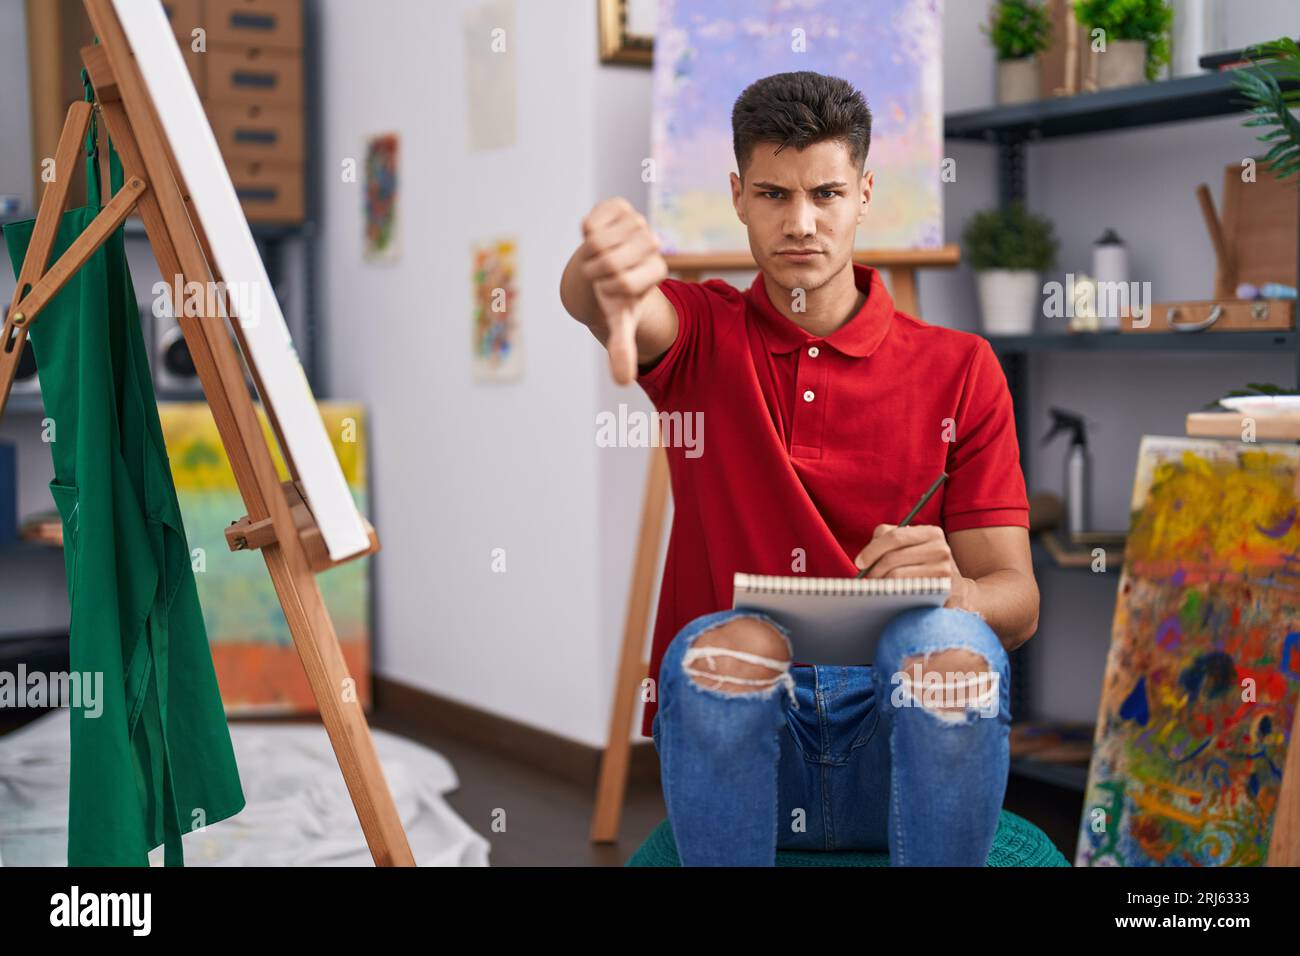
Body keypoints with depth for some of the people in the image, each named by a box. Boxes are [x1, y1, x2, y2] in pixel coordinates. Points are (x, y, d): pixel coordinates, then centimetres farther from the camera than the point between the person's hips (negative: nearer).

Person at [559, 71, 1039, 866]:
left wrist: (951, 589, -20)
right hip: (730, 733, 0)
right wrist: (605, 269, -40)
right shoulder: (703, 335, 11)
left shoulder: (960, 369, 10)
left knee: (945, 645, -32)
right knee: (728, 644, -33)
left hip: (905, 739, 0)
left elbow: (1018, 603, 5)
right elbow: (591, 297, -14)